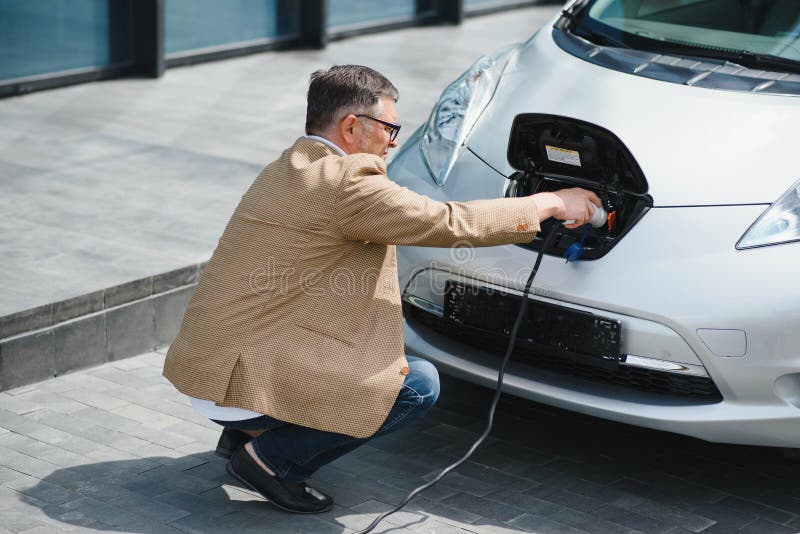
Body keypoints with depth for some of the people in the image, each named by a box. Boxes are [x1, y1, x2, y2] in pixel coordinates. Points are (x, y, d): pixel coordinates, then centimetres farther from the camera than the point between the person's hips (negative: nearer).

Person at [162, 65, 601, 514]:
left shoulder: (286, 170, 14)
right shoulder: (348, 181, -16)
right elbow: (452, 224, -12)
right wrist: (547, 204, -1)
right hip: (244, 380, -10)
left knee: (396, 345, 20)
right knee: (420, 385, -6)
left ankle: (248, 430, 16)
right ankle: (272, 459, -2)